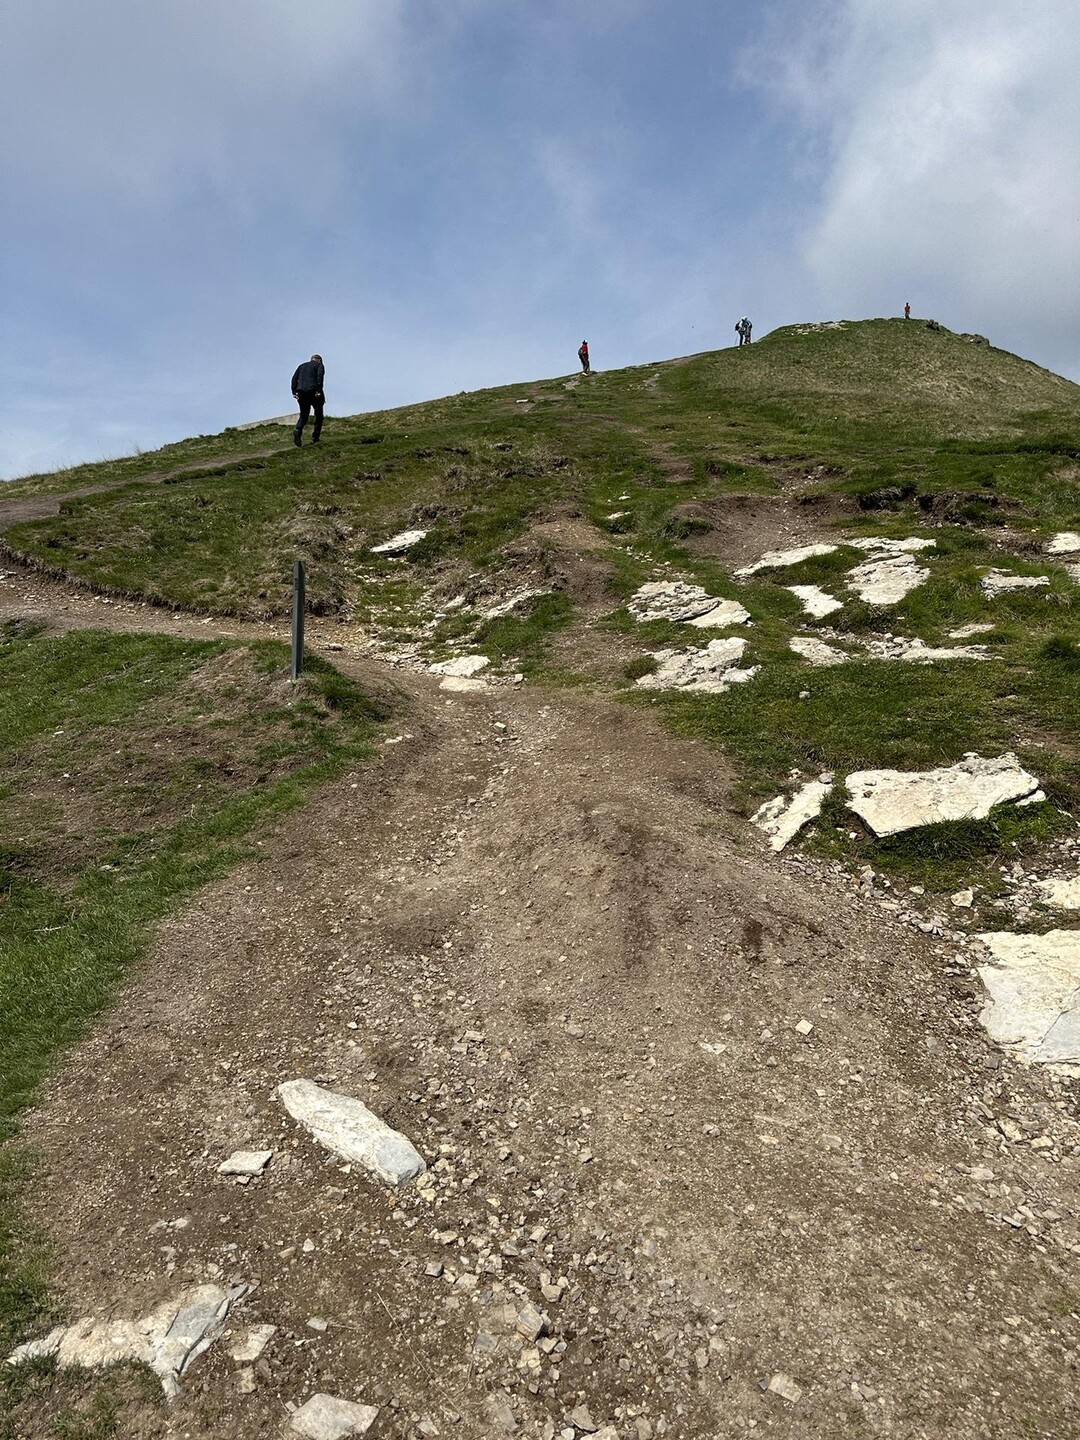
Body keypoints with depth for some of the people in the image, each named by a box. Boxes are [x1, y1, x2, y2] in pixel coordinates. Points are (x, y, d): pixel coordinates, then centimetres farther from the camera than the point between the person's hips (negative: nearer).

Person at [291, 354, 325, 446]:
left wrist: (294, 392, 5)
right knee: (319, 416, 9)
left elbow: (294, 378, 12)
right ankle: (315, 439, 2)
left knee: (303, 415, 12)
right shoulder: (319, 365, 10)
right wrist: (319, 391, -16)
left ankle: (298, 430, -18)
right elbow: (320, 377, -9)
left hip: (301, 393, 4)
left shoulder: (302, 366, 24)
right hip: (314, 392, -4)